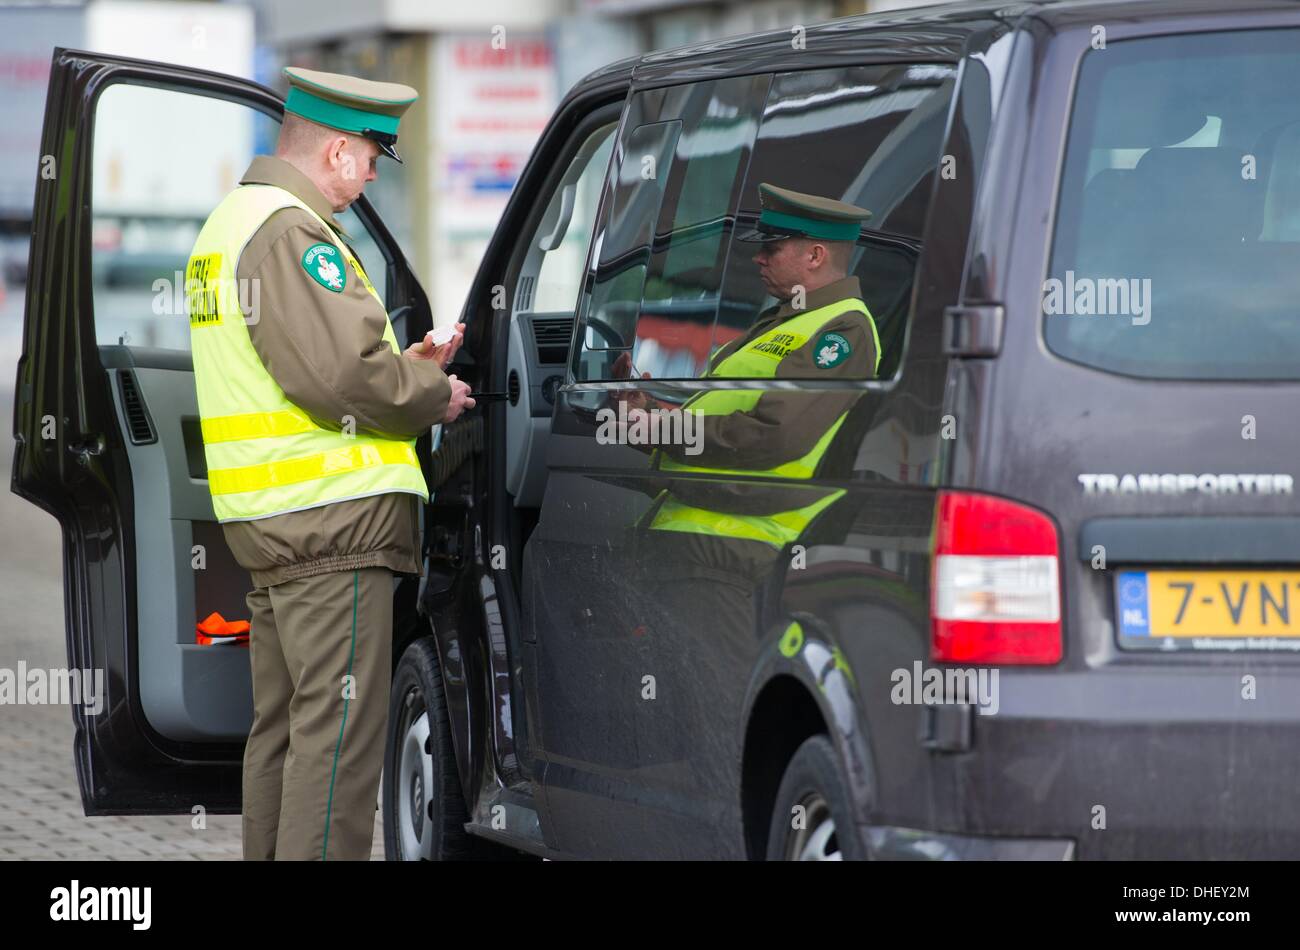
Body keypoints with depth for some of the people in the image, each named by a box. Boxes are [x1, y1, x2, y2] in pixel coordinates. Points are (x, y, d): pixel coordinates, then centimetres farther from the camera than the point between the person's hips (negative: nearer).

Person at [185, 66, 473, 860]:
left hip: (268, 519, 11)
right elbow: (338, 372, -24)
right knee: (339, 731, -10)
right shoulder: (292, 233, -15)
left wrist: (407, 367, 14)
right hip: (333, 513, -11)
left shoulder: (236, 219, 20)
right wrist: (432, 397, -8)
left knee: (283, 727, 16)